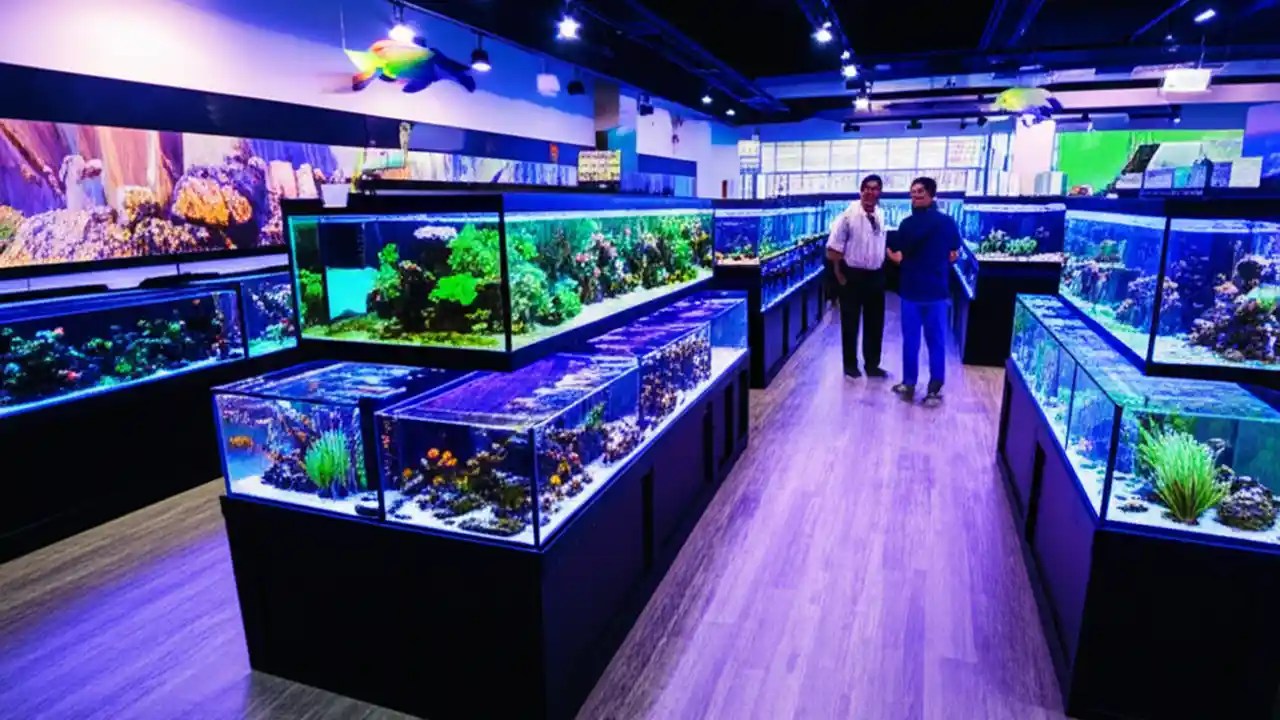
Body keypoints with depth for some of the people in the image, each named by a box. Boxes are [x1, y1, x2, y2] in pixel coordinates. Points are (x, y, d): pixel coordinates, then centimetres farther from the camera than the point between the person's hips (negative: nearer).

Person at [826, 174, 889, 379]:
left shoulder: (881, 215, 3)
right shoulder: (849, 215, -15)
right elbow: (834, 248, -15)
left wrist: (881, 267, 16)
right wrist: (839, 274, -14)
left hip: (876, 275, 6)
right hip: (853, 275, -6)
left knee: (875, 323, 13)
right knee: (850, 323, 7)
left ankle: (872, 365, 27)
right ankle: (850, 365, 22)